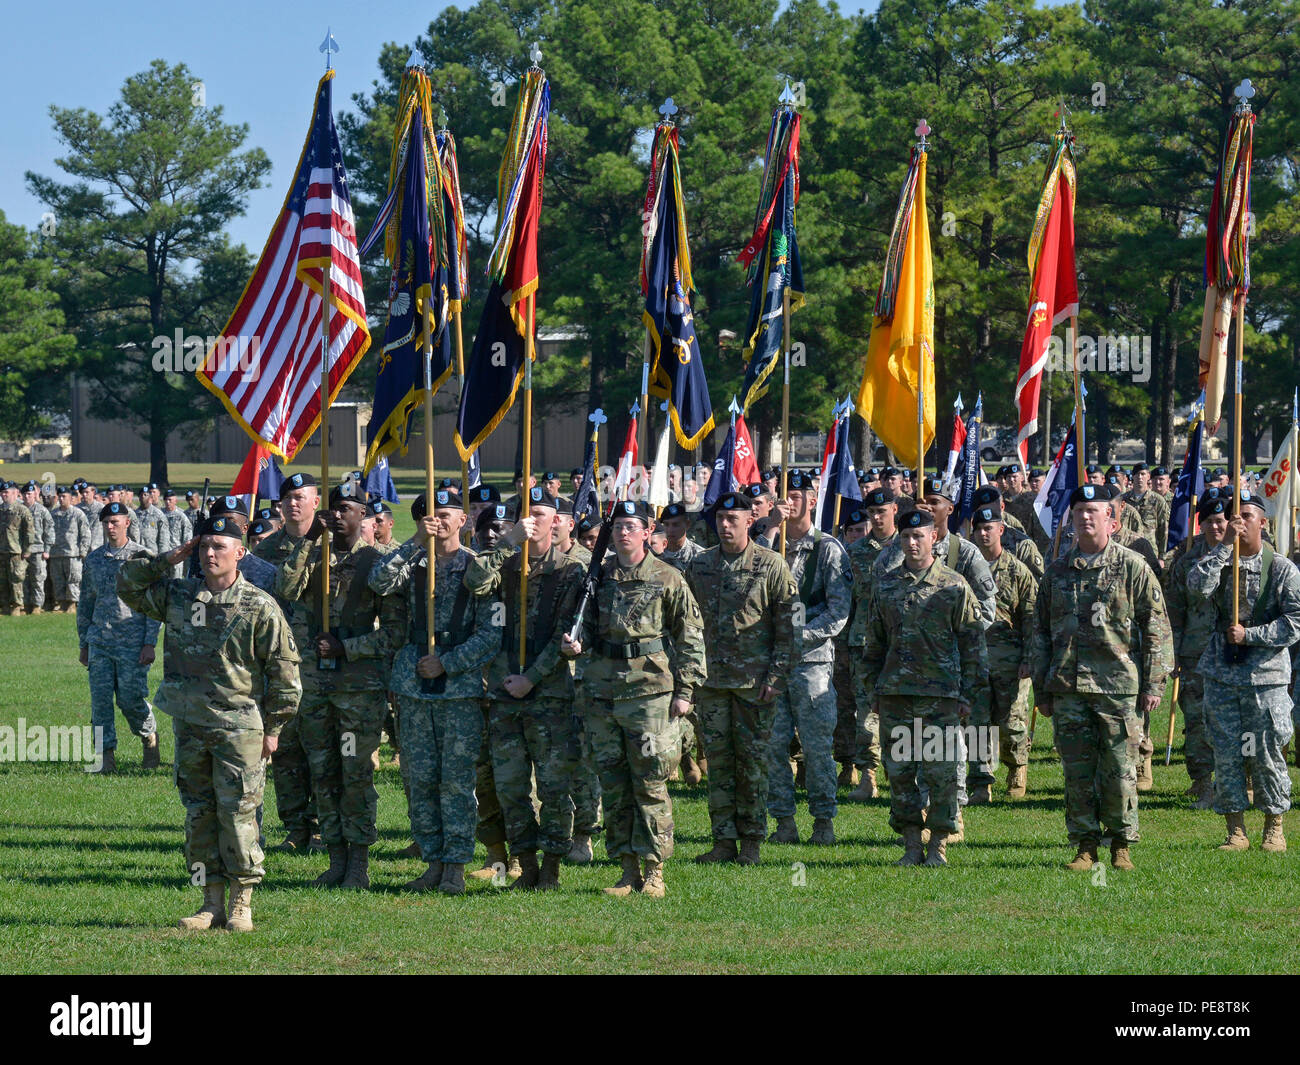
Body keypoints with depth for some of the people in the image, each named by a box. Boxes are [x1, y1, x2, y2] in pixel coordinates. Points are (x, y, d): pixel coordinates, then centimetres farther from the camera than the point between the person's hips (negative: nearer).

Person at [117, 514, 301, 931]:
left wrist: (273, 727, -3)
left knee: (237, 813, -5)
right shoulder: (177, 596, 7)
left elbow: (283, 669, -1)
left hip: (239, 725, -5)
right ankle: (212, 904, 14)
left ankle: (242, 905, 3)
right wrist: (167, 560, 2)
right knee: (199, 814, 7)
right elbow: (128, 584, 16)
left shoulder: (259, 607, -4)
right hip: (189, 725, 5)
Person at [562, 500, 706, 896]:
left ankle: (654, 871, 2)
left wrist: (685, 689, -4)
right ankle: (628, 870, 13)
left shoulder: (667, 579, 0)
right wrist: (574, 644, -4)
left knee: (650, 784, -4)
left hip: (650, 690, -4)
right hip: (602, 691, 4)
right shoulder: (598, 577, 10)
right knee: (613, 785, 5)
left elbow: (691, 637, 2)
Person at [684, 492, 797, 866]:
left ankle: (752, 841, 8)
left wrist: (777, 676, -8)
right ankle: (724, 841, 7)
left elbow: (787, 625, -2)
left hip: (755, 680, -3)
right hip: (711, 678, 3)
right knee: (718, 760, 3)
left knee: (752, 760, 1)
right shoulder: (699, 566, 9)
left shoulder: (771, 566, -2)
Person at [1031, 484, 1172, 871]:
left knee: (1118, 770, -1)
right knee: (1077, 770, 3)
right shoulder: (1057, 572, 12)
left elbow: (1156, 627, 1)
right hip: (1068, 688, 3)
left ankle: (1121, 845, 10)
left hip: (1119, 685, -3)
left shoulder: (1132, 567, 2)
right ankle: (1085, 846, 10)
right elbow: (1041, 632, 17)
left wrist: (1154, 684, -4)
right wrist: (1041, 690, 12)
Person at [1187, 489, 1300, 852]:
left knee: (1267, 753, 1)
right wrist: (1225, 545, -17)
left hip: (1266, 674, -3)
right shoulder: (1218, 560, 6)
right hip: (1221, 672, 3)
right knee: (1226, 753, 3)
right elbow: (1197, 586, -15)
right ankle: (1235, 831, 11)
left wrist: (1249, 635, -13)